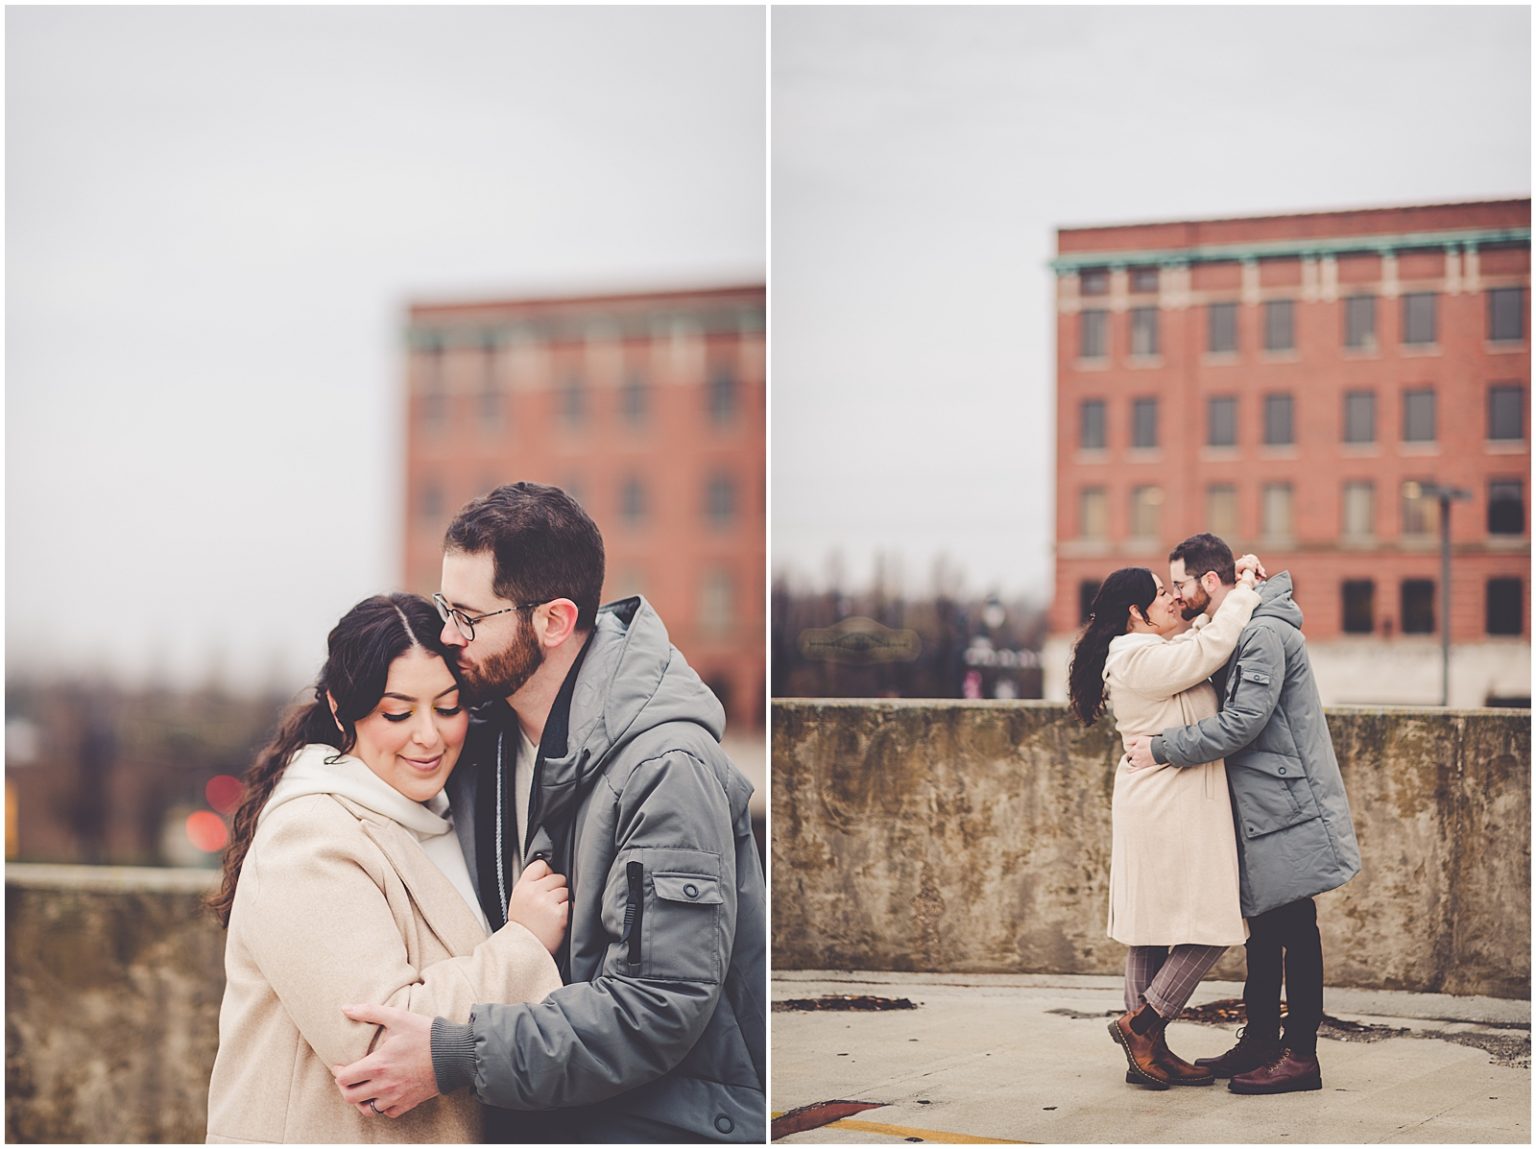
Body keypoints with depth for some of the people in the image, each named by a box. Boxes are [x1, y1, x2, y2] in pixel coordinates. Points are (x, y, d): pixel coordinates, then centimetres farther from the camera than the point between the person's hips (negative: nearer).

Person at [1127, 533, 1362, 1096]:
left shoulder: (1265, 634, -17)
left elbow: (1242, 723, -24)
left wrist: (1163, 748, -18)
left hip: (1287, 806, -10)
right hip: (1258, 810, 10)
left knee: (1294, 928, -5)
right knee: (1264, 926, 15)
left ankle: (1300, 1056, -1)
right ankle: (1259, 1043, 22)